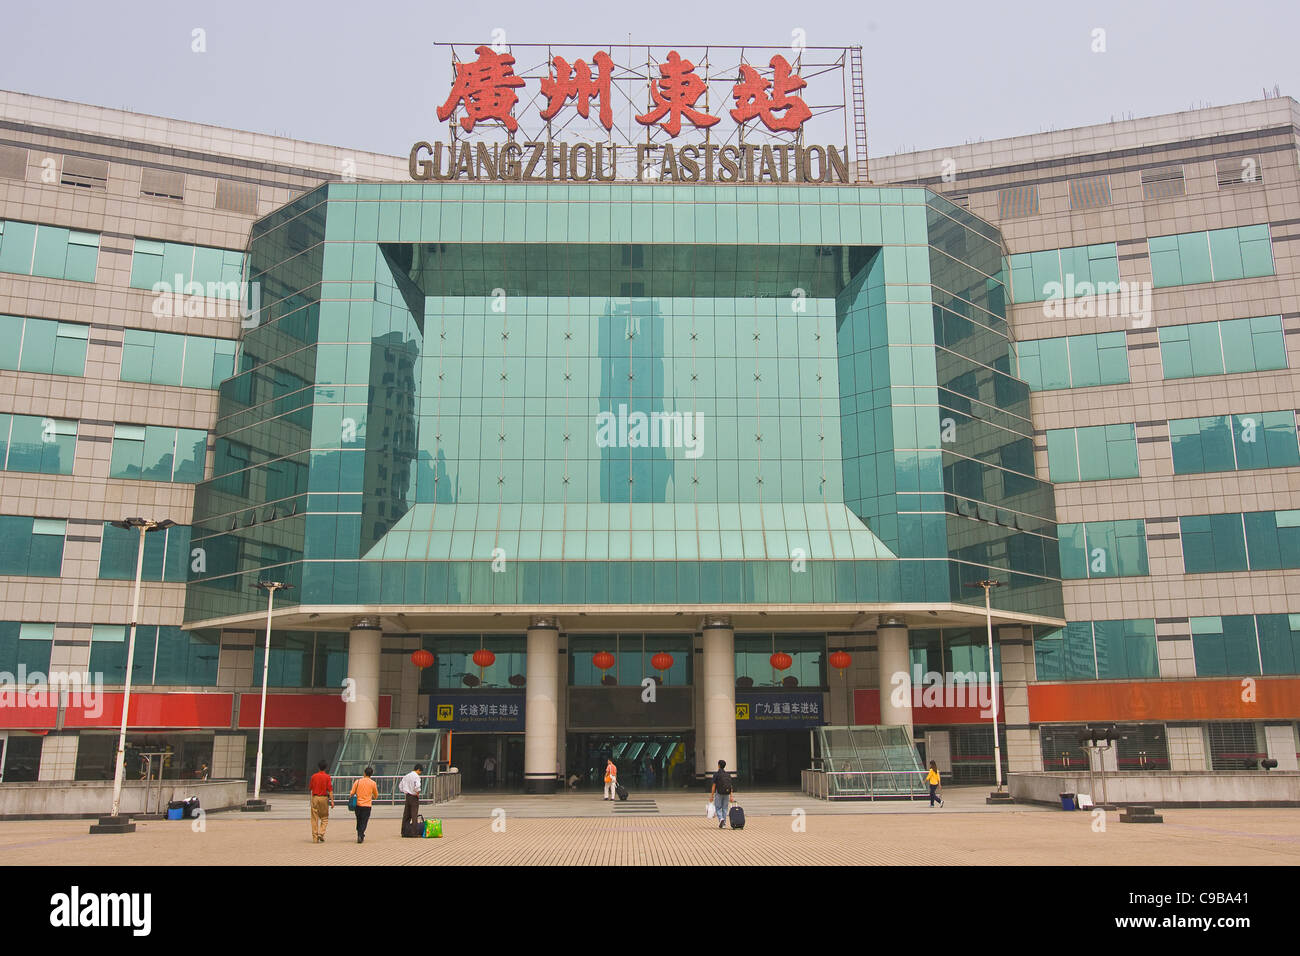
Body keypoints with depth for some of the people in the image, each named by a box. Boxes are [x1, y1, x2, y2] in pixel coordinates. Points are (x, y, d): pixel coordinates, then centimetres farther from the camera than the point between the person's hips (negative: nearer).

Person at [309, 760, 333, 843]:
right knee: (324, 818, 11)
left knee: (314, 819, 5)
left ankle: (315, 837, 4)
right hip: (324, 798, -2)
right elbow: (330, 790, -11)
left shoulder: (314, 776, 3)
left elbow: (311, 788, 13)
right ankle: (321, 833, -6)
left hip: (315, 798, 2)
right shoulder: (327, 777, -5)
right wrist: (332, 801, -11)